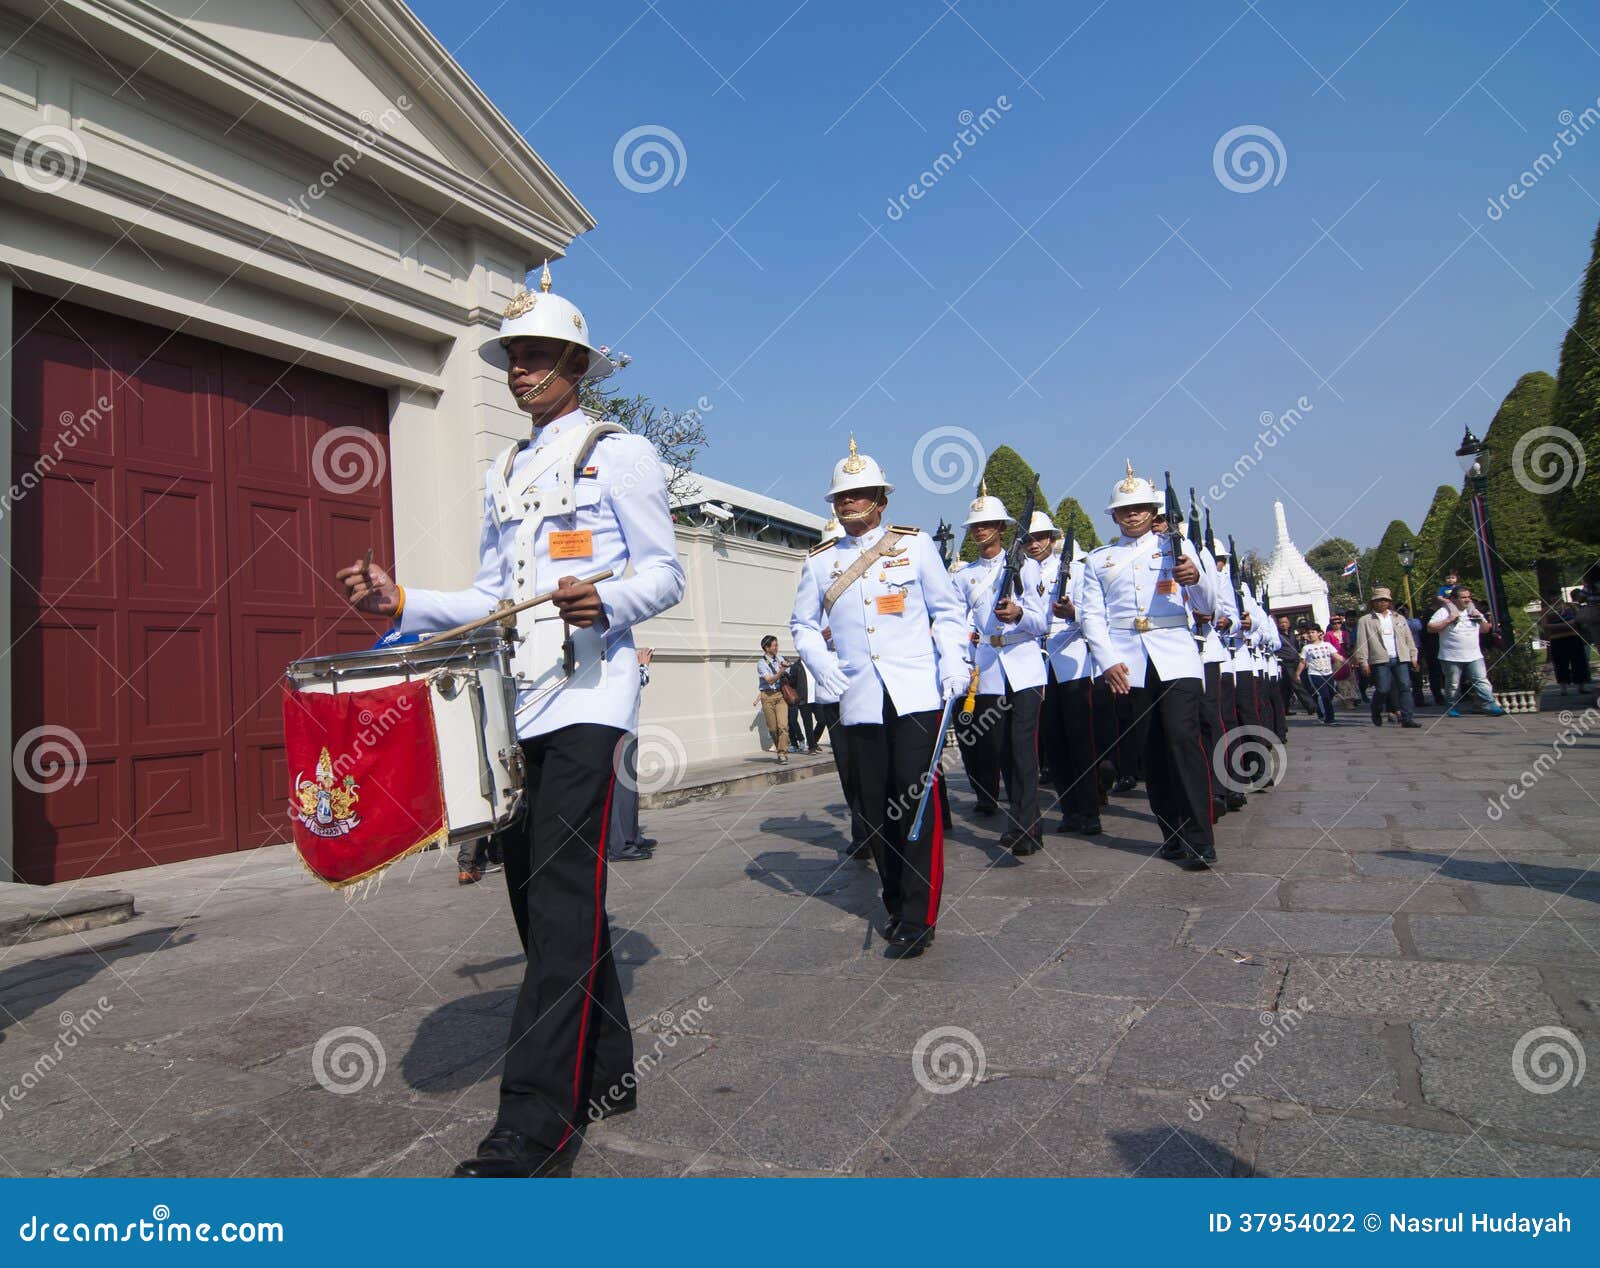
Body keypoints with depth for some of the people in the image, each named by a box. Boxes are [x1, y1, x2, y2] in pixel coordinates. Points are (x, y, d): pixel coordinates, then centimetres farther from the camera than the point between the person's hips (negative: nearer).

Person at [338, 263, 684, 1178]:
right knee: (536, 887, 9)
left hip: (588, 697, -7)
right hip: (517, 701, 7)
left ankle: (536, 1123, -2)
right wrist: (402, 602, 7)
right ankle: (605, 1069, 26)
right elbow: (491, 598, 21)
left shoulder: (620, 452, 4)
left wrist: (605, 599, -23)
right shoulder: (503, 475, 23)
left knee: (563, 896, -9)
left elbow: (665, 573, -3)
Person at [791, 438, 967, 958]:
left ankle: (918, 919, 1)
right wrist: (819, 661, 1)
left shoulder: (915, 543, 7)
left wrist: (954, 662, -5)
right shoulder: (820, 560, 12)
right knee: (876, 809, 6)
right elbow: (803, 623, 18)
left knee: (917, 799, -7)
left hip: (916, 694, -2)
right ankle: (897, 906, 22)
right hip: (860, 700, 3)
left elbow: (948, 610, 8)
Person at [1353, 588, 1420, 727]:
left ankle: (1407, 718, -5)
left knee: (1405, 687, -6)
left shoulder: (1400, 619, 19)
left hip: (1401, 659, 4)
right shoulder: (1365, 621, 5)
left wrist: (1413, 656, 11)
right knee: (1382, 689, -5)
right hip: (1380, 660, -3)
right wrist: (1363, 662, -7)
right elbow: (1361, 643, 0)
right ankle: (1376, 714, 20)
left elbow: (1408, 639, 19)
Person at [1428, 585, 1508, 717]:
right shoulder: (1444, 611, -4)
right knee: (1453, 685, 4)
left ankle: (1489, 706, -1)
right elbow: (1430, 627, -12)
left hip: (1474, 656, 4)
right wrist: (1448, 620, -18)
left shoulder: (1473, 611, 14)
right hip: (1452, 657, -4)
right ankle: (1453, 708, 14)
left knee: (1481, 681, -2)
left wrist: (1481, 618, 2)